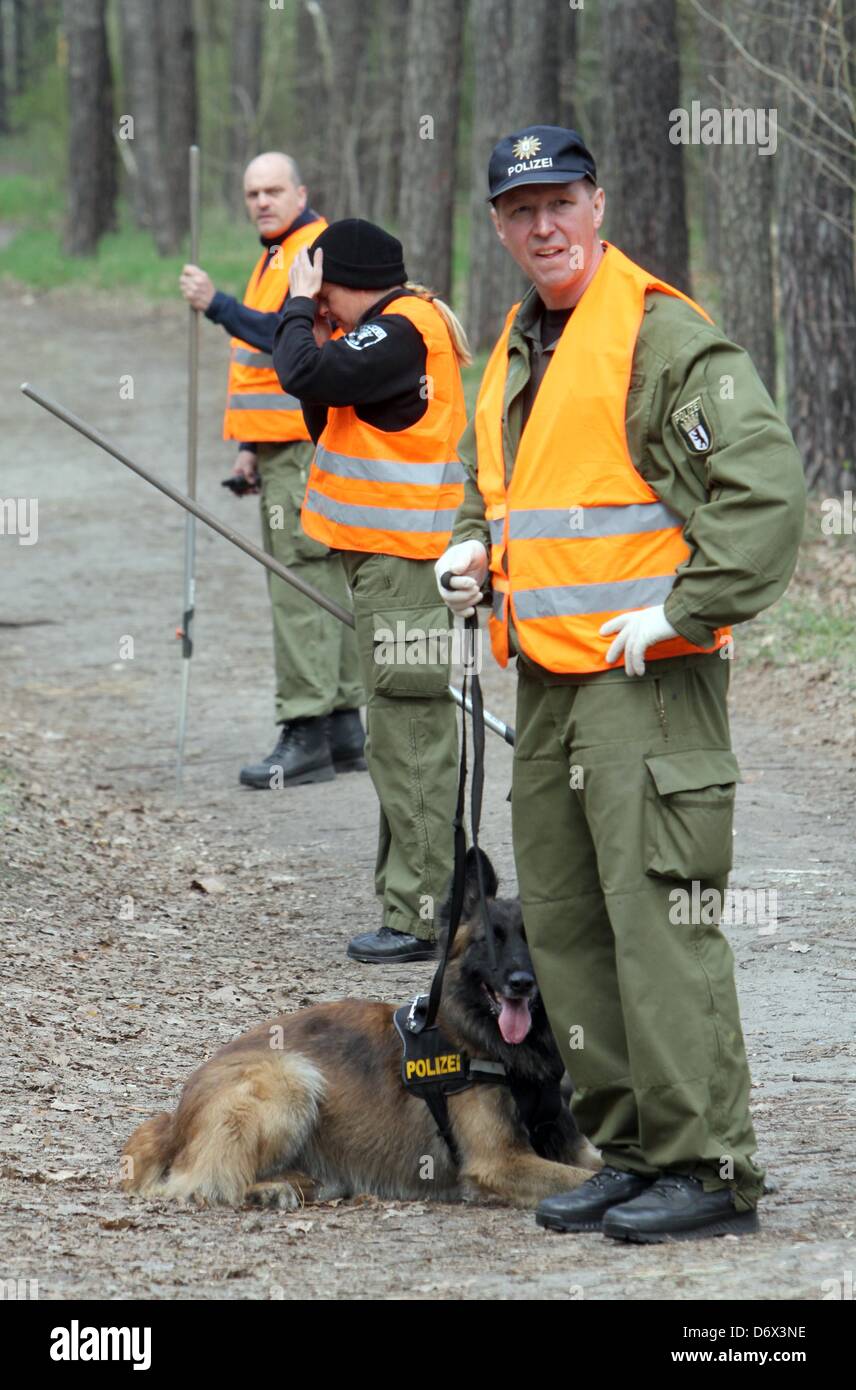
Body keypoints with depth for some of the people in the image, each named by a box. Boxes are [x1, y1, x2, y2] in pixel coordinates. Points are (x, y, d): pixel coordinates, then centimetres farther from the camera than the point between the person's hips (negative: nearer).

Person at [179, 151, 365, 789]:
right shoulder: (276, 257, 21)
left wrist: (216, 304, -29)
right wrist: (252, 447, 22)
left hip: (307, 449, -11)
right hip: (284, 447, 11)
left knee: (300, 582, -12)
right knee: (321, 581, 12)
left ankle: (307, 732, -13)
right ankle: (343, 724, 17)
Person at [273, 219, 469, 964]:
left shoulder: (402, 331, -15)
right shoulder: (390, 331, 16)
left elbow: (305, 375, -25)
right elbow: (330, 422, 18)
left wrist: (299, 306, -8)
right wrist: (318, 332, 5)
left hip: (405, 564, -11)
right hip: (389, 559, 11)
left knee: (411, 738, -9)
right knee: (401, 738, 16)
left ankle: (421, 915, -8)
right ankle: (410, 897, 24)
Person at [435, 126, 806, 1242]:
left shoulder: (665, 335, -11)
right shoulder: (517, 351, 17)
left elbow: (766, 482, -18)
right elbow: (491, 480, 34)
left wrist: (681, 611, -17)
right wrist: (473, 547, 12)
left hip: (646, 679, -9)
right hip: (546, 679, 9)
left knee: (658, 922, -12)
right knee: (565, 927, 11)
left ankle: (709, 1169, -8)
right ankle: (631, 1151, 19)